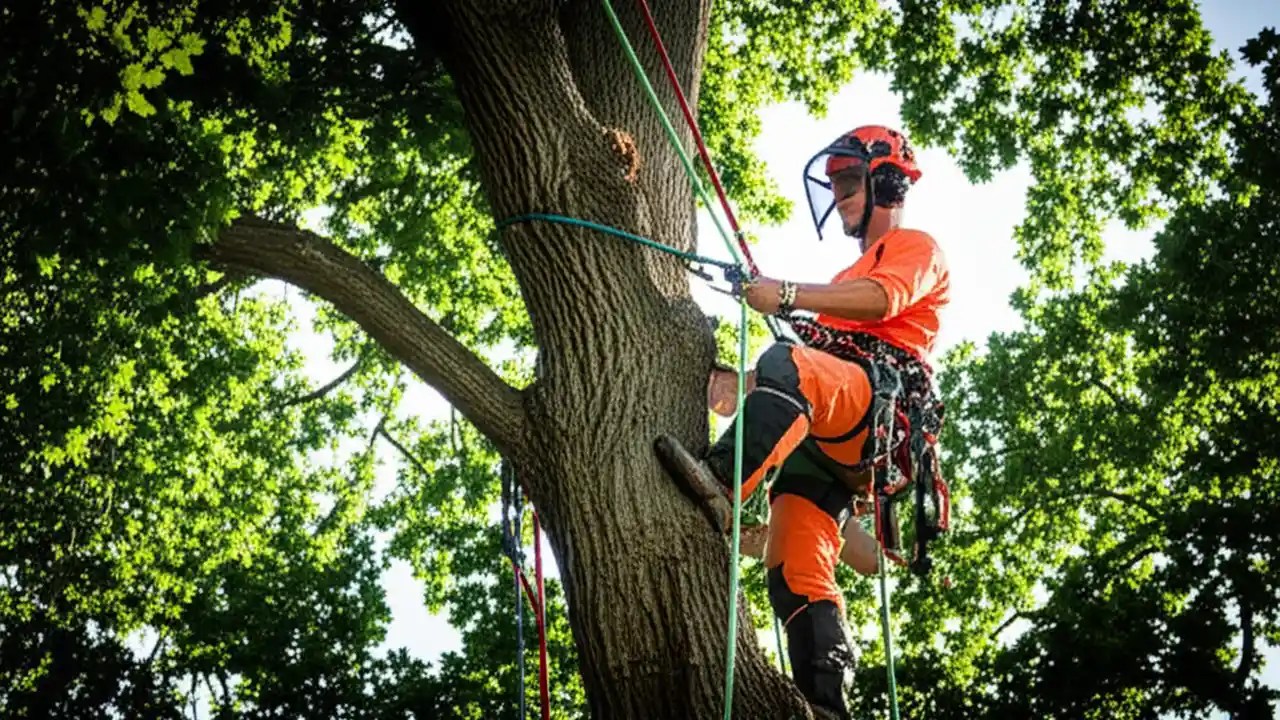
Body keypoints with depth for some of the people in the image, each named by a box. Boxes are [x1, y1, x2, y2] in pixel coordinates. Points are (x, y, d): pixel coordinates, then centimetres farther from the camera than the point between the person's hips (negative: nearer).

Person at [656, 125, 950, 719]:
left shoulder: (916, 248, 16)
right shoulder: (851, 276, 42)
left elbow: (882, 299, -10)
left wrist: (788, 296, -20)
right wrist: (742, 385, 18)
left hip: (884, 407, -8)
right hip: (824, 445, 9)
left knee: (789, 363, -39)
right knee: (797, 575, -10)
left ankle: (719, 482, -60)